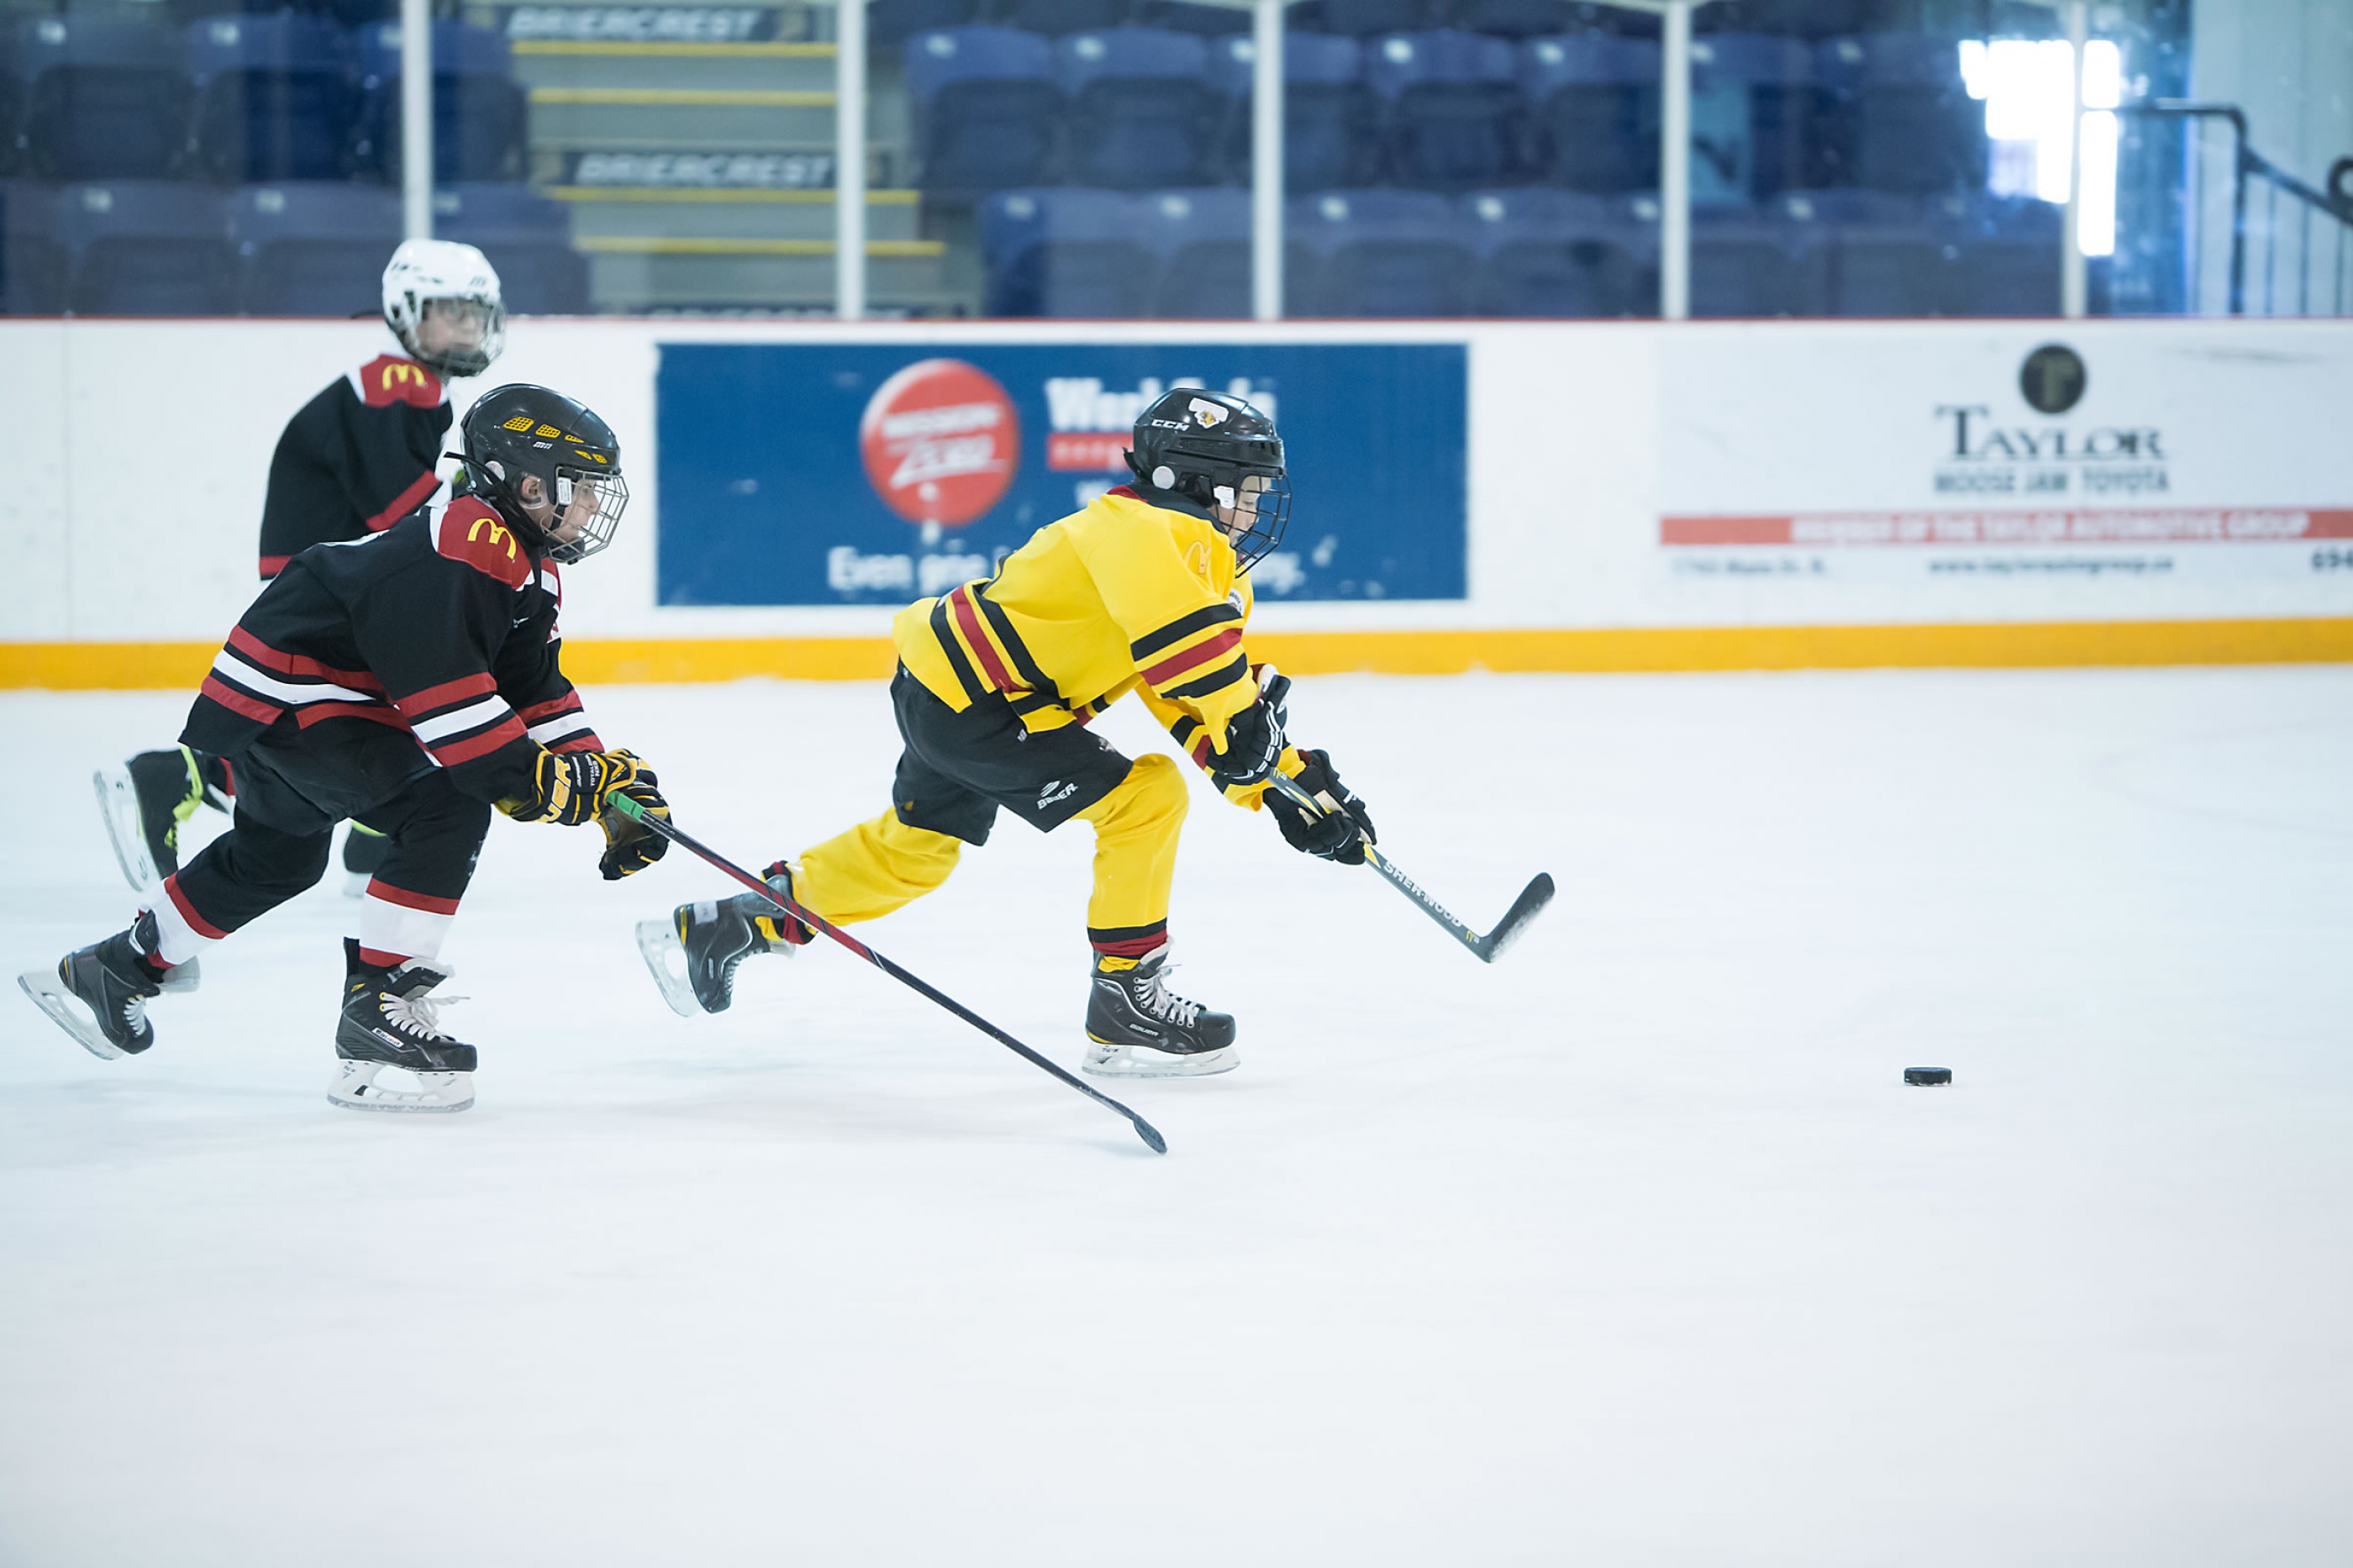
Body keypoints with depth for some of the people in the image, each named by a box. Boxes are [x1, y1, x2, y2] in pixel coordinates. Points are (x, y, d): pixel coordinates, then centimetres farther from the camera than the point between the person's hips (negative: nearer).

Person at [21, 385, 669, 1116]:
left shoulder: (530, 571, 9)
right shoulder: (462, 546, -24)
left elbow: (538, 691, 12)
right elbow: (438, 685, -32)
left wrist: (610, 779, 2)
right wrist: (522, 776, -30)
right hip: (280, 703, -11)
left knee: (277, 858, 28)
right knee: (448, 806, -22)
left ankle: (115, 969, 47)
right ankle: (377, 1008, -18)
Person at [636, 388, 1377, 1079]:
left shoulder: (1216, 579, 12)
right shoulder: (1155, 529, -20)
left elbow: (1205, 698, 12)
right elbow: (1173, 630, -43)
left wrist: (1294, 782, 3)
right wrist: (1239, 715, -40)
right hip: (975, 702, -11)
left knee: (915, 846, 27)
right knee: (1144, 797, -14)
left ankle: (714, 931, 37)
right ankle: (1125, 1009, -6)